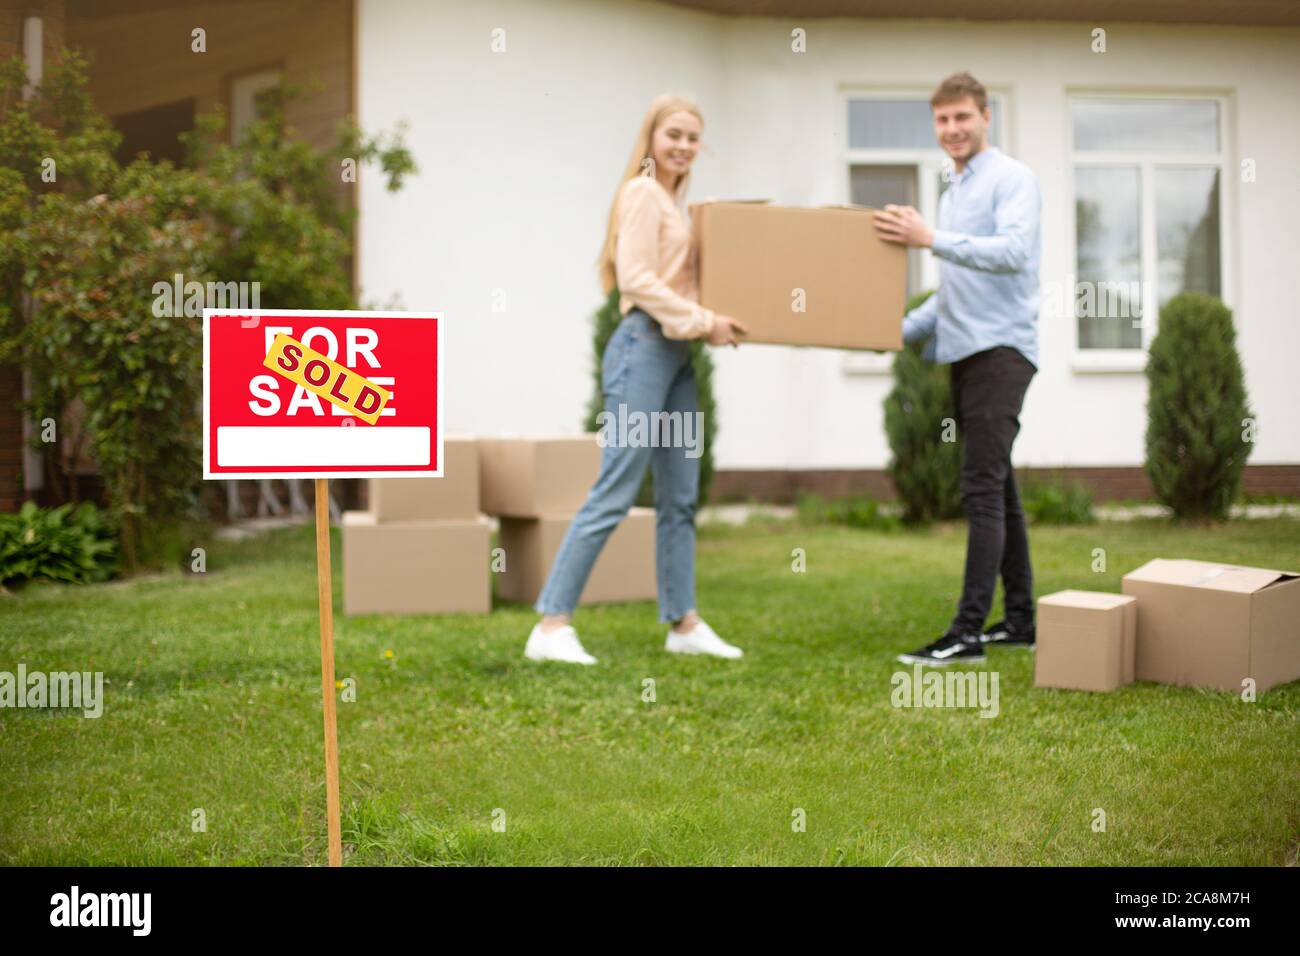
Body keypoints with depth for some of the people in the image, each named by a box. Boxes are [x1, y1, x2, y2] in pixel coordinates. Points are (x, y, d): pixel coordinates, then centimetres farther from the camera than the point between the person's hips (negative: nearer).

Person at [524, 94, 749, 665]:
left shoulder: (672, 200, 20)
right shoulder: (643, 193, -7)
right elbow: (637, 279, -17)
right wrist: (703, 322, -16)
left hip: (676, 354, 10)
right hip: (644, 349, -10)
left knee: (680, 499, 11)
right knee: (614, 494, -11)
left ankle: (683, 624, 18)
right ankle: (552, 626, -9)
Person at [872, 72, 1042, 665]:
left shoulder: (1012, 178, -6)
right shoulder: (952, 191, 21)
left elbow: (1014, 251, -23)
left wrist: (931, 239, -27)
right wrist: (904, 330, 17)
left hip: (1001, 349, -9)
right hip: (965, 352, 9)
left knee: (983, 490, -14)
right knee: (997, 489, 12)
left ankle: (968, 631, -16)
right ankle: (1020, 620, 19)